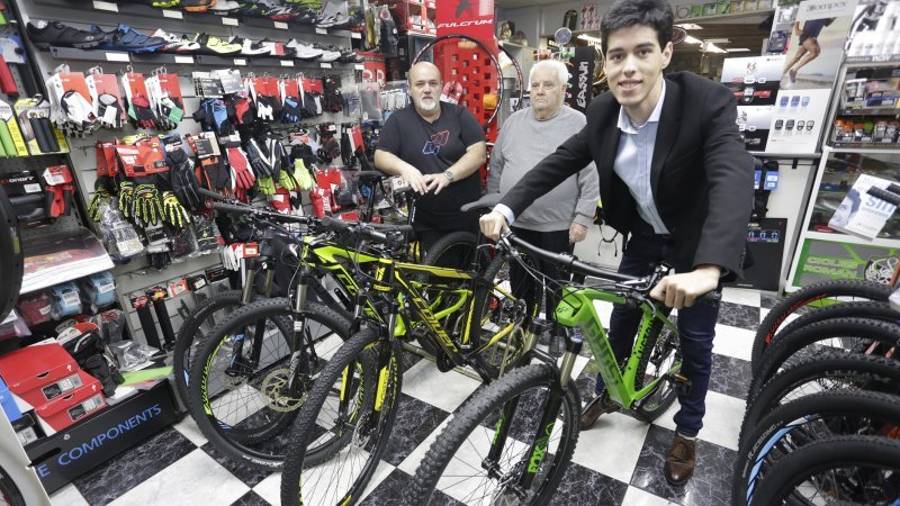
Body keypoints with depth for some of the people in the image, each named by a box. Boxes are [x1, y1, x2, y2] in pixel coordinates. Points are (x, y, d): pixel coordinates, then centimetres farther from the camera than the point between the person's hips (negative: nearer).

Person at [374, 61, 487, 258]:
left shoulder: (459, 114, 1)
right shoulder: (398, 120, 1)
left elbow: (479, 153, -8)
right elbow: (380, 157, -3)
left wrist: (448, 175, -22)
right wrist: (404, 167, -24)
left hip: (469, 217, 1)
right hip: (428, 224, 0)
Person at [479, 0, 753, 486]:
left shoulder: (707, 101, -28)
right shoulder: (603, 112, -14)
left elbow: (734, 179, -41)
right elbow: (558, 163, -12)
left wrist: (707, 268, -58)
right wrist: (506, 207, -28)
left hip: (695, 242, -3)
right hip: (644, 236, 4)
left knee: (695, 341, 10)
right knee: (621, 320, 16)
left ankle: (687, 431, 36)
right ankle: (606, 394, 43)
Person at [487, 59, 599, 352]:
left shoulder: (579, 124, -5)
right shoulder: (514, 121, 7)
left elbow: (591, 177, -9)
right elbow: (496, 167, 11)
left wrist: (583, 219, -13)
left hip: (558, 226, -4)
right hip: (515, 222, 4)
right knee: (520, 283, 17)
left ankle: (557, 334, 31)